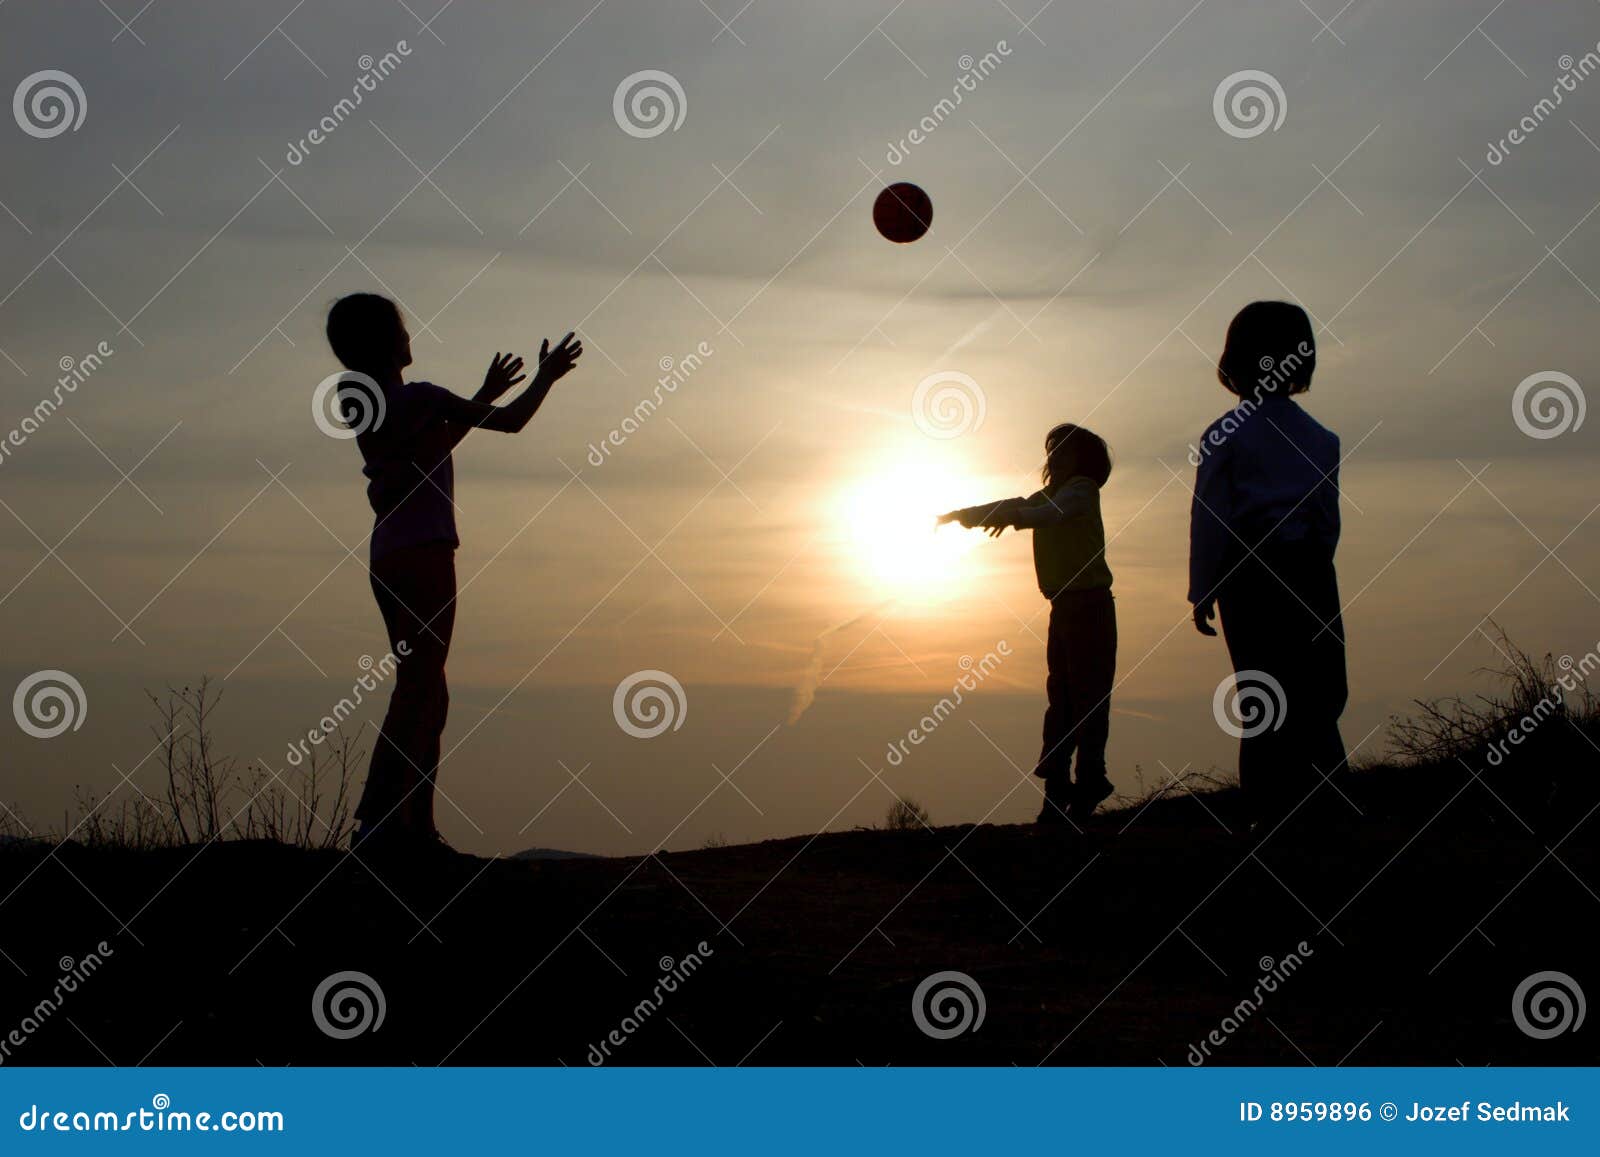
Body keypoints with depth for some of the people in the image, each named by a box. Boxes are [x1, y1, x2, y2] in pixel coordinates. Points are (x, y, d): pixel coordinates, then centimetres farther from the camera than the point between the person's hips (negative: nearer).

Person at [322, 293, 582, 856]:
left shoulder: (363, 404, 15)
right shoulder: (420, 398, -8)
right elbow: (511, 422, 0)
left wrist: (486, 394, 31)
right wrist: (546, 378, 16)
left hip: (387, 559, 9)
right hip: (425, 553, -9)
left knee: (427, 694, 12)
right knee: (418, 688, -11)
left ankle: (417, 825, 8)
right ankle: (378, 821, -18)